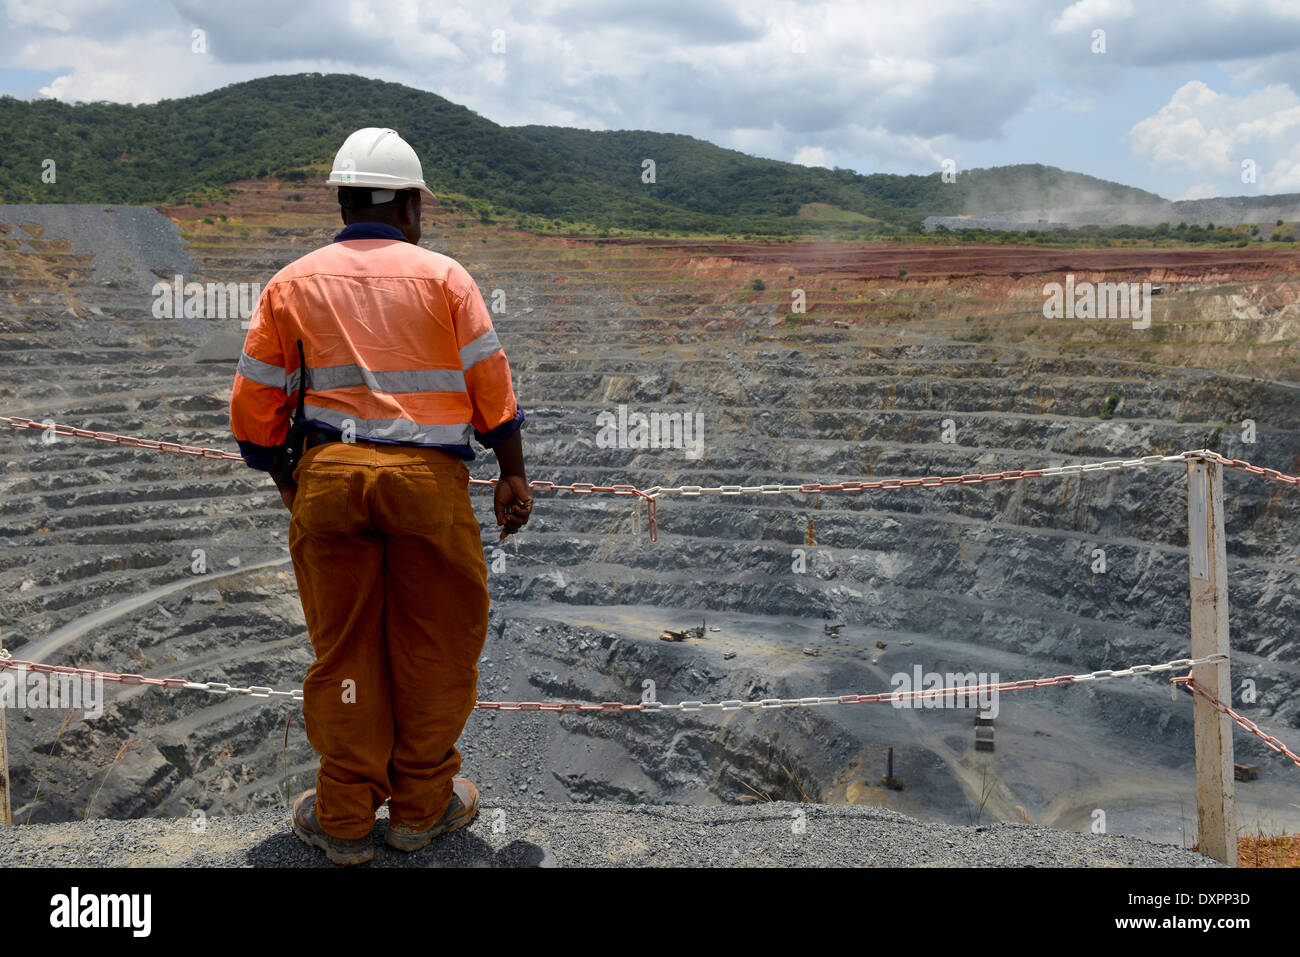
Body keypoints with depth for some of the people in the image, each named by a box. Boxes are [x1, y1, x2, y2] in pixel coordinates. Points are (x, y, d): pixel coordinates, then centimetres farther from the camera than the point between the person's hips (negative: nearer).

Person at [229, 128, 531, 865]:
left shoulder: (293, 284, 9)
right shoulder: (444, 277, 4)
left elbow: (256, 402, 9)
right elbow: (492, 385, 1)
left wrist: (286, 482, 22)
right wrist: (514, 476, 9)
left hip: (329, 475, 2)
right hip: (429, 477, -2)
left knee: (345, 647, 12)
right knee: (434, 645, 12)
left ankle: (345, 818, 23)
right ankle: (422, 805, 25)